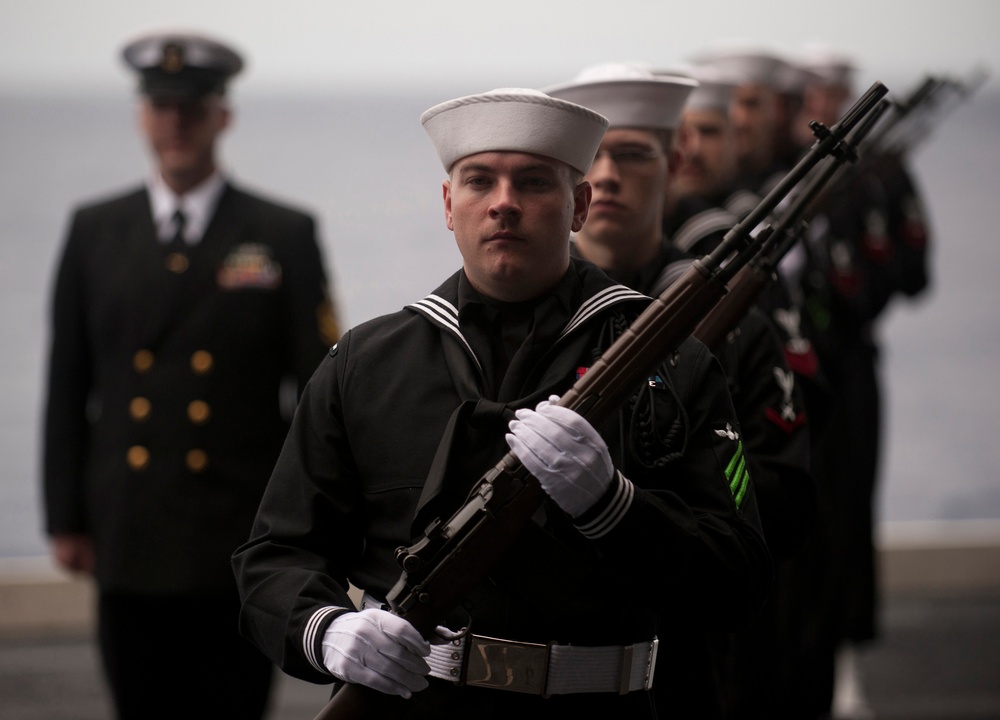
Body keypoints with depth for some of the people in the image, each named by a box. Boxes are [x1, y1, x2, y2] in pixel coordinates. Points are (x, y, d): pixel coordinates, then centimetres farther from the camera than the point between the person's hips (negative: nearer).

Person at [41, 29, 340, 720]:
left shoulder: (285, 236, 2)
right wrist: (66, 519, 4)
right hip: (130, 543, 2)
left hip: (241, 548, -2)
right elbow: (67, 386, 9)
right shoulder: (94, 231, 8)